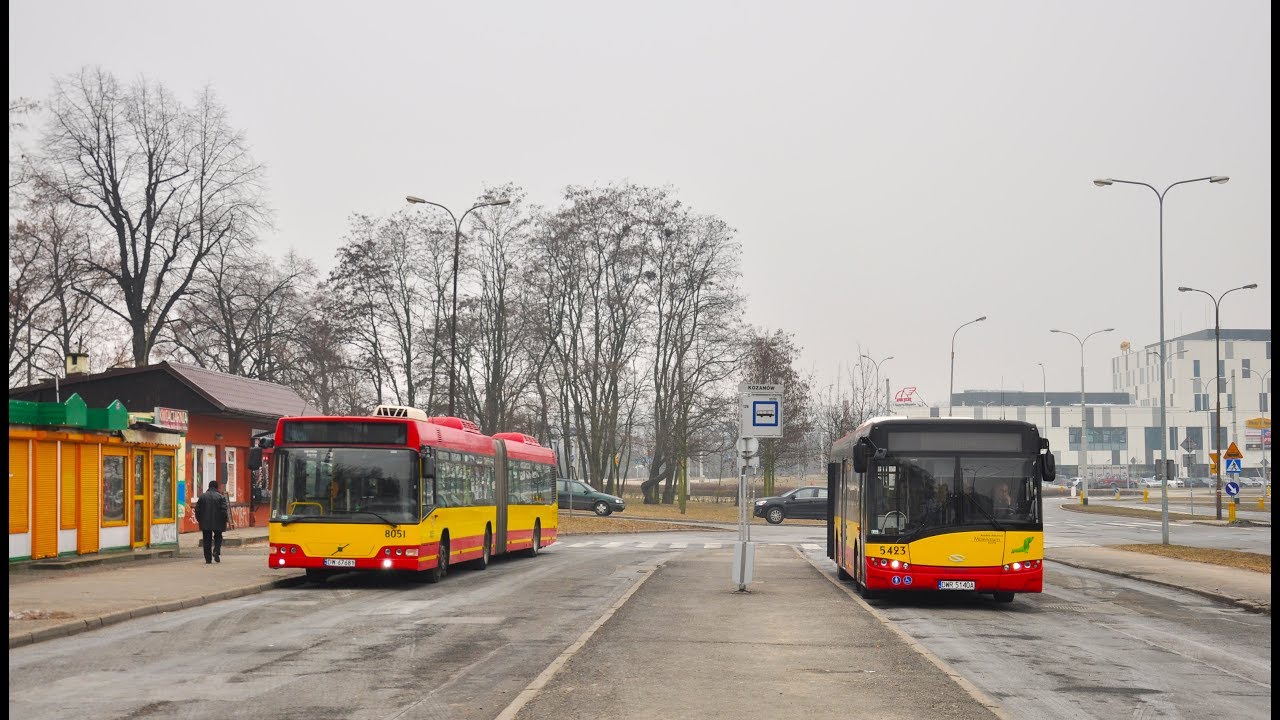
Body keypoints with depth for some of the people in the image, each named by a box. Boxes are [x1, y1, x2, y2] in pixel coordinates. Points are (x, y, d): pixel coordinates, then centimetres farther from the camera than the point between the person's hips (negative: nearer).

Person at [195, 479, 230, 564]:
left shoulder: (202, 497, 1)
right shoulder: (221, 497, -7)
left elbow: (197, 509, 3)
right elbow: (224, 510, -11)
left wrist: (199, 519, 15)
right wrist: (226, 518, 3)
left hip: (205, 523, 1)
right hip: (218, 523, -1)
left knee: (207, 540, 7)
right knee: (218, 537, 16)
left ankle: (208, 559, 4)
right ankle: (216, 552, -7)